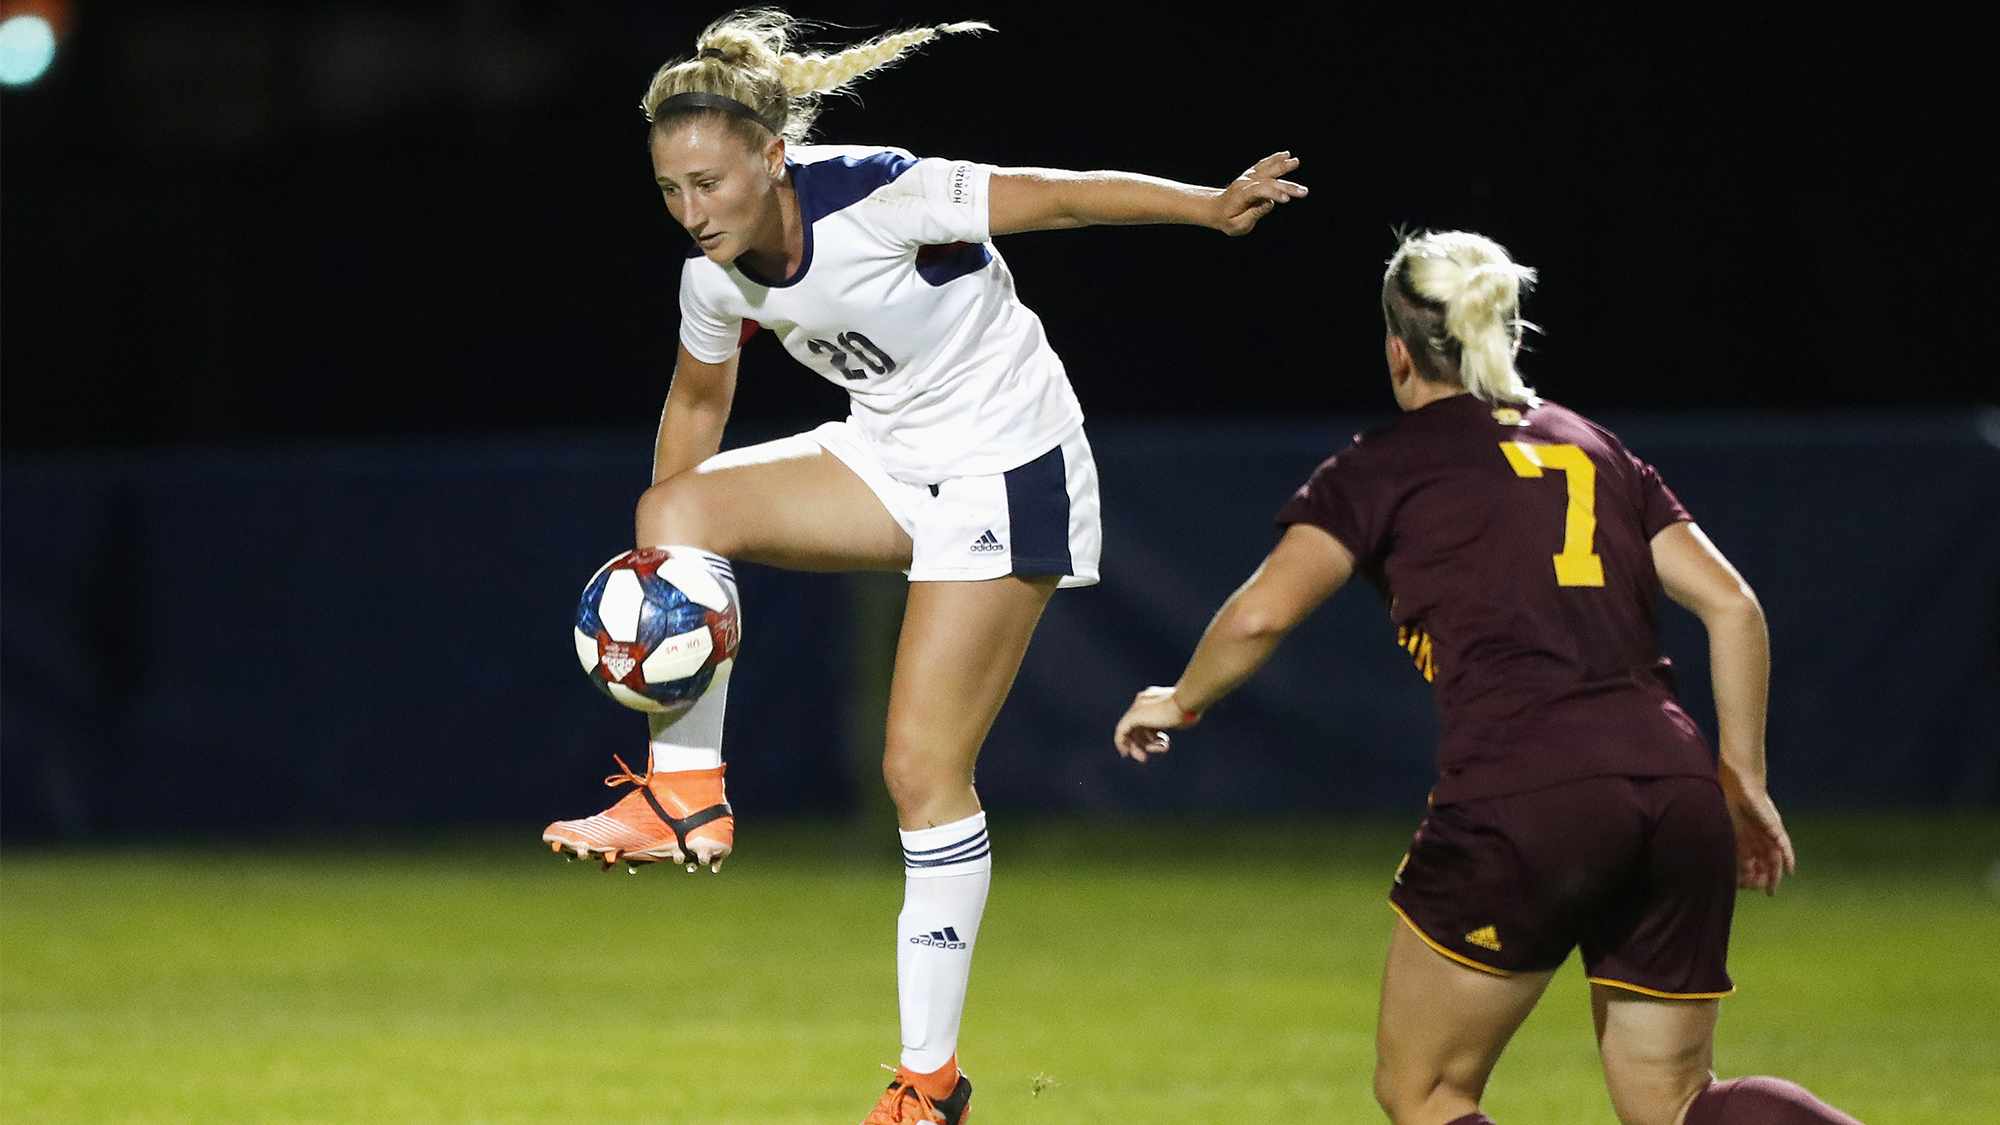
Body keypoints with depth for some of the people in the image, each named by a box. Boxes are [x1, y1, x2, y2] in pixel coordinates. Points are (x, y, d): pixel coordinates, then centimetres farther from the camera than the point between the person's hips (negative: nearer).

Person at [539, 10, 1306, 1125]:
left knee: (924, 769, -8)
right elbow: (698, 402, 12)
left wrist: (1215, 206, -35)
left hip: (1010, 475, -6)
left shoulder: (878, 200, -27)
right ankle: (687, 798, -8)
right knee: (678, 508, -16)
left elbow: (1063, 196, -24)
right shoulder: (717, 277, -7)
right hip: (888, 462, 6)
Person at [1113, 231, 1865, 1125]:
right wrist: (1744, 784, 21)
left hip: (1519, 796, -5)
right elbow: (1731, 606, 16)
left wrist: (1180, 701, 17)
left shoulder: (1384, 466, 9)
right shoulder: (1593, 448, 23)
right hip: (1675, 793, 5)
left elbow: (1260, 615, -2)